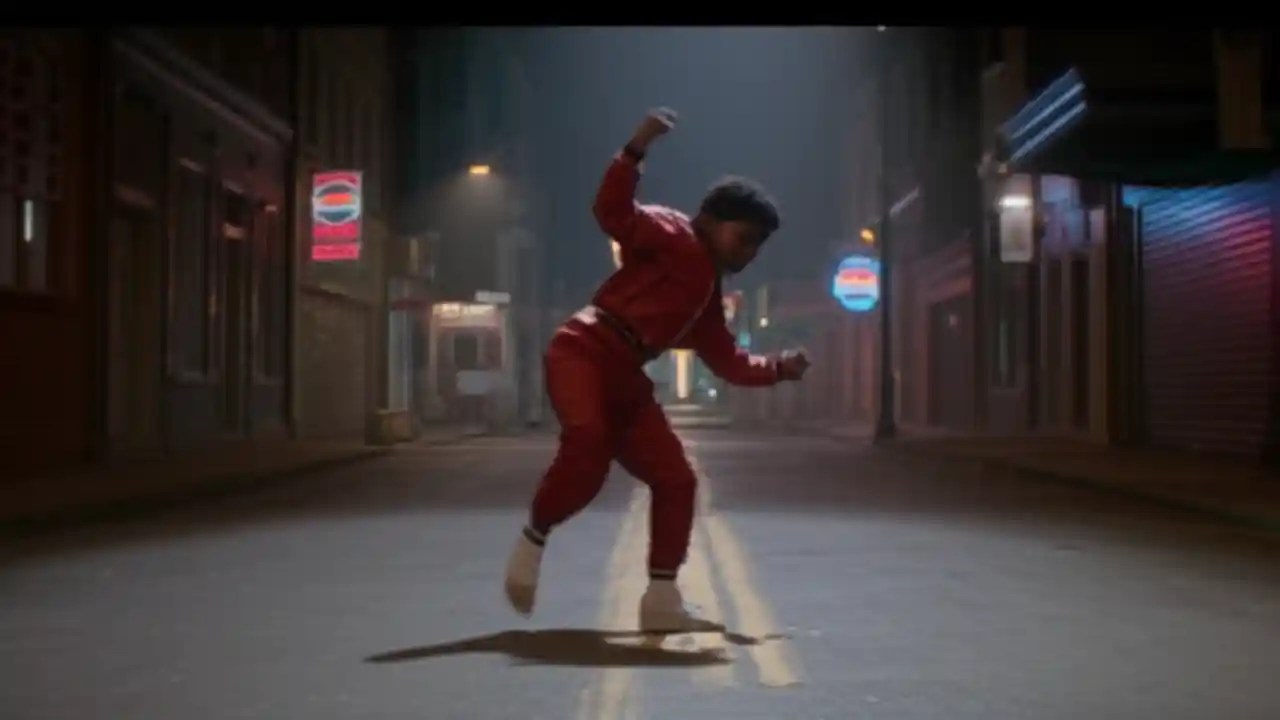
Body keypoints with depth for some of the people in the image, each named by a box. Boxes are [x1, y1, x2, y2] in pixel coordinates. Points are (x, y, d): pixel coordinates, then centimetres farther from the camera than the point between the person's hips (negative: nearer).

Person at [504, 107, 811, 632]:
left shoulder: (708, 300, 24)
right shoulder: (672, 235, 1)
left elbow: (729, 363, 29)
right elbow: (612, 212, -15)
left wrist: (777, 369, 15)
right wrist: (637, 149, -25)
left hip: (625, 377, 9)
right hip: (582, 353, -9)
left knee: (675, 479, 4)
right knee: (587, 445, -33)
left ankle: (661, 600, 10)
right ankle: (532, 541, -8)